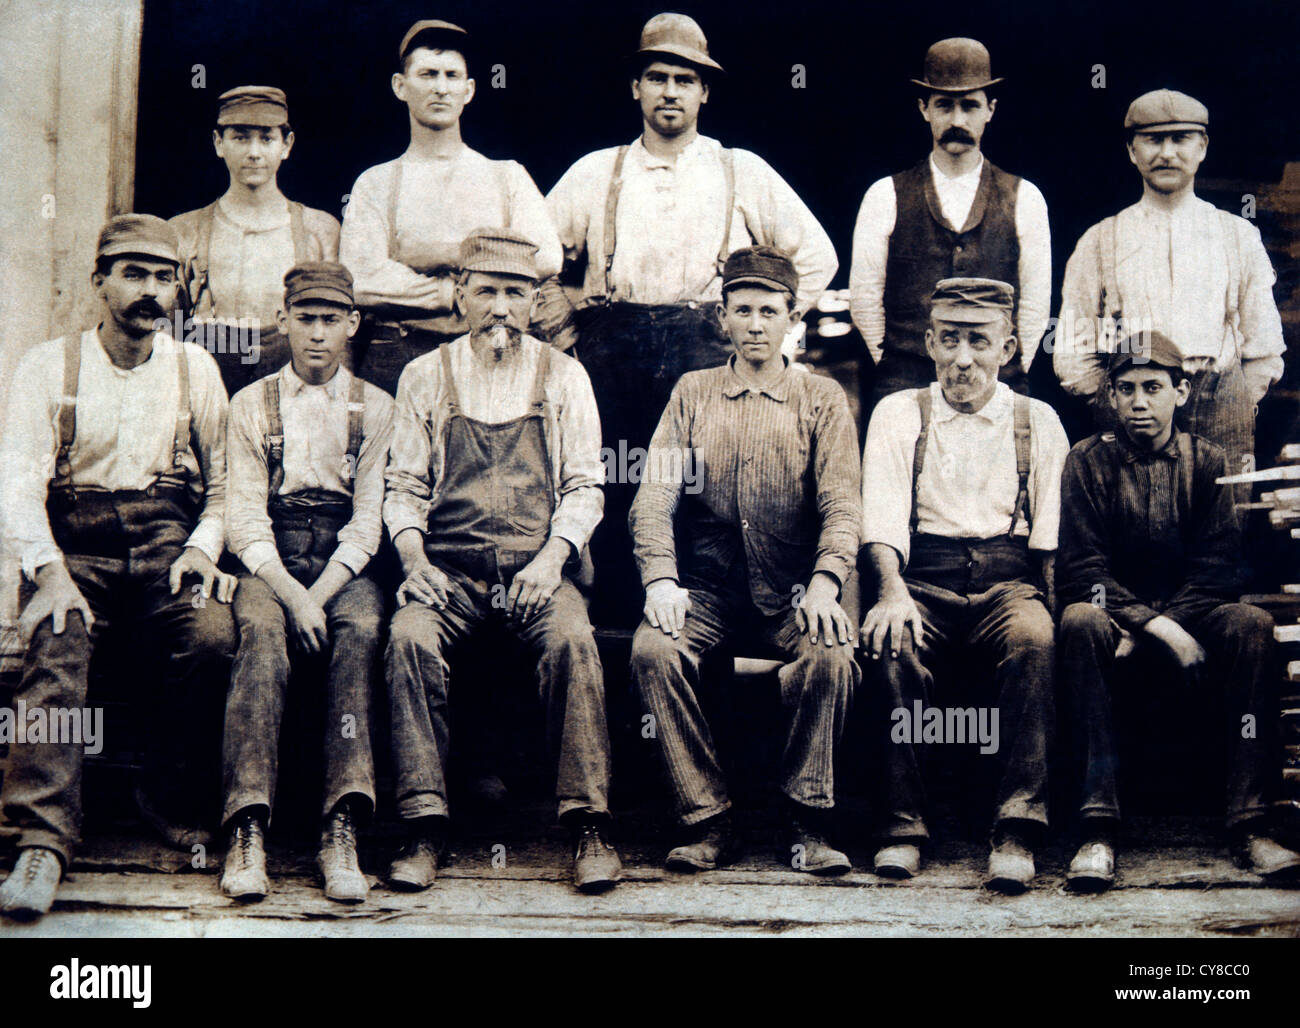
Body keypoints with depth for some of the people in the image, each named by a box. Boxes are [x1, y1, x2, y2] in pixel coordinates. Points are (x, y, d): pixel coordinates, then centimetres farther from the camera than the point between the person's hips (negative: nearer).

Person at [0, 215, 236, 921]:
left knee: (213, 636, -30)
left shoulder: (194, 368, 13)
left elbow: (226, 481, 14)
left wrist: (203, 548, -6)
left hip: (167, 544, 1)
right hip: (75, 547, -1)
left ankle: (169, 796, -6)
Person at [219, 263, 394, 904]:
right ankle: (247, 831, -42)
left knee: (359, 631, -33)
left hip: (345, 564, 0)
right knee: (263, 632, -33)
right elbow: (244, 519, 2)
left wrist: (319, 594, -15)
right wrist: (290, 593, -16)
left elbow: (368, 520, 3)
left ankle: (341, 832, -42)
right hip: (270, 563, 0)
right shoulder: (251, 406, 11)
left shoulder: (374, 407, 12)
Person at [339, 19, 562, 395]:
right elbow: (362, 283, -5)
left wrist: (448, 253, -4)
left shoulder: (507, 176, 15)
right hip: (397, 361, -1)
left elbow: (546, 258, -3)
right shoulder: (375, 184, 10)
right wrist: (460, 293, -5)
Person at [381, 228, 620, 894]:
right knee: (409, 637, -30)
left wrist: (552, 558, -10)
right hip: (449, 570, 1)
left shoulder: (563, 376, 11)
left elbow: (584, 488, 8)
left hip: (537, 569, 0)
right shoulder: (425, 377, 12)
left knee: (572, 638, -31)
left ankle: (589, 825, -26)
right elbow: (404, 487, 10)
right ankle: (425, 829, -26)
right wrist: (414, 558, -9)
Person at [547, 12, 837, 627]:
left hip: (704, 350, -1)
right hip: (611, 349, 1)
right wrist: (573, 317, 8)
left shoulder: (743, 173, 12)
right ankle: (616, 623, 1)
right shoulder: (595, 173, 15)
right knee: (610, 495, -6)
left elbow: (817, 257, 14)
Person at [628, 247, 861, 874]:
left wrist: (825, 585, -18)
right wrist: (660, 580, -12)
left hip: (792, 592, -1)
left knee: (831, 656, -31)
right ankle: (706, 823, -17)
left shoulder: (823, 400, 10)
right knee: (653, 650, -28)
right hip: (705, 589, 1)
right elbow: (655, 493, 5)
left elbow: (841, 502, 0)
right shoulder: (691, 394, 14)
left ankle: (807, 825, -15)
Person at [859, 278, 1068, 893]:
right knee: (890, 642, -34)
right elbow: (882, 519, -1)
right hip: (923, 582, 0)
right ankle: (902, 823, -25)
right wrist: (892, 589, -20)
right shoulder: (898, 414, 13)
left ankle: (1016, 831, -33)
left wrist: (1048, 603, -13)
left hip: (1008, 582, 0)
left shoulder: (1038, 421, 16)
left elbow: (1052, 535, 7)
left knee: (1033, 639, -34)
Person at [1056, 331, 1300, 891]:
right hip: (1117, 621, -1)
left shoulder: (1207, 461, 7)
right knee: (1080, 619, -34)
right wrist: (1158, 627, -21)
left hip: (1191, 620, 1)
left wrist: (1144, 633, -18)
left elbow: (1221, 567, -3)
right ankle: (1098, 828, -38)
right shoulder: (1088, 462, 3)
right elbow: (1082, 570, -6)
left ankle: (1250, 826, -29)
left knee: (1252, 623, -29)